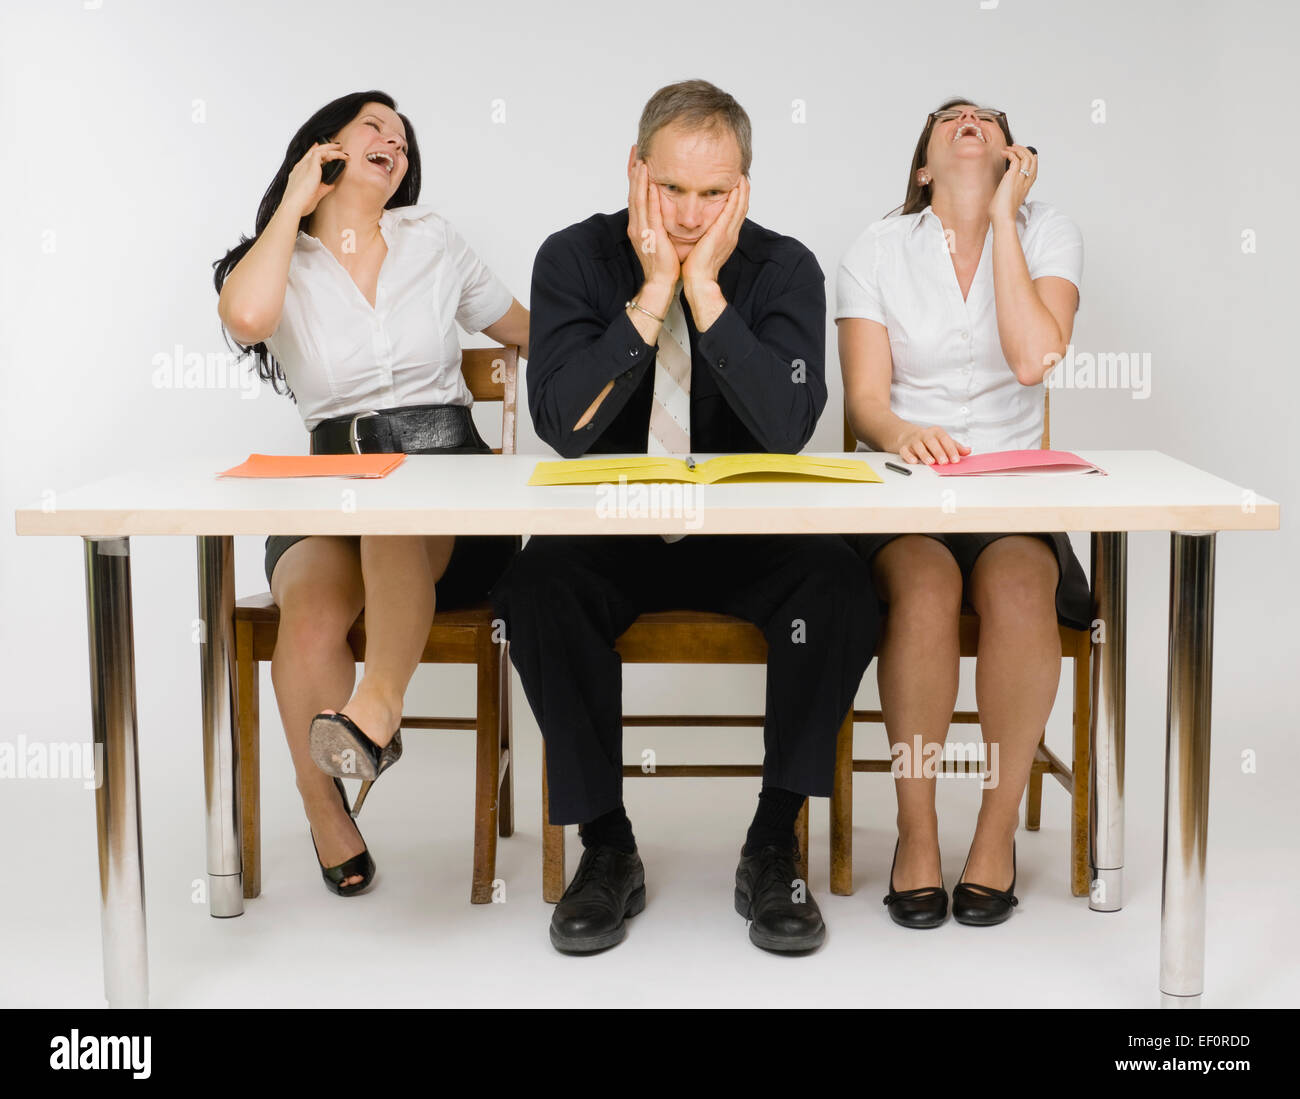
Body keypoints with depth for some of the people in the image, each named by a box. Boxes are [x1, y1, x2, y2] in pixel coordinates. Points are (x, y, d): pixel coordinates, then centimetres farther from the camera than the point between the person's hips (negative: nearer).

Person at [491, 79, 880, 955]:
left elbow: (788, 429, -20)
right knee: (535, 586, -30)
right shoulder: (576, 258, -4)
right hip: (611, 536, 0)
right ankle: (607, 849, -14)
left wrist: (705, 288, -23)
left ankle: (774, 848, -14)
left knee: (841, 585, -28)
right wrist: (652, 294, -21)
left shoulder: (783, 269, -5)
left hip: (749, 539, 0)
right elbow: (563, 425, -17)